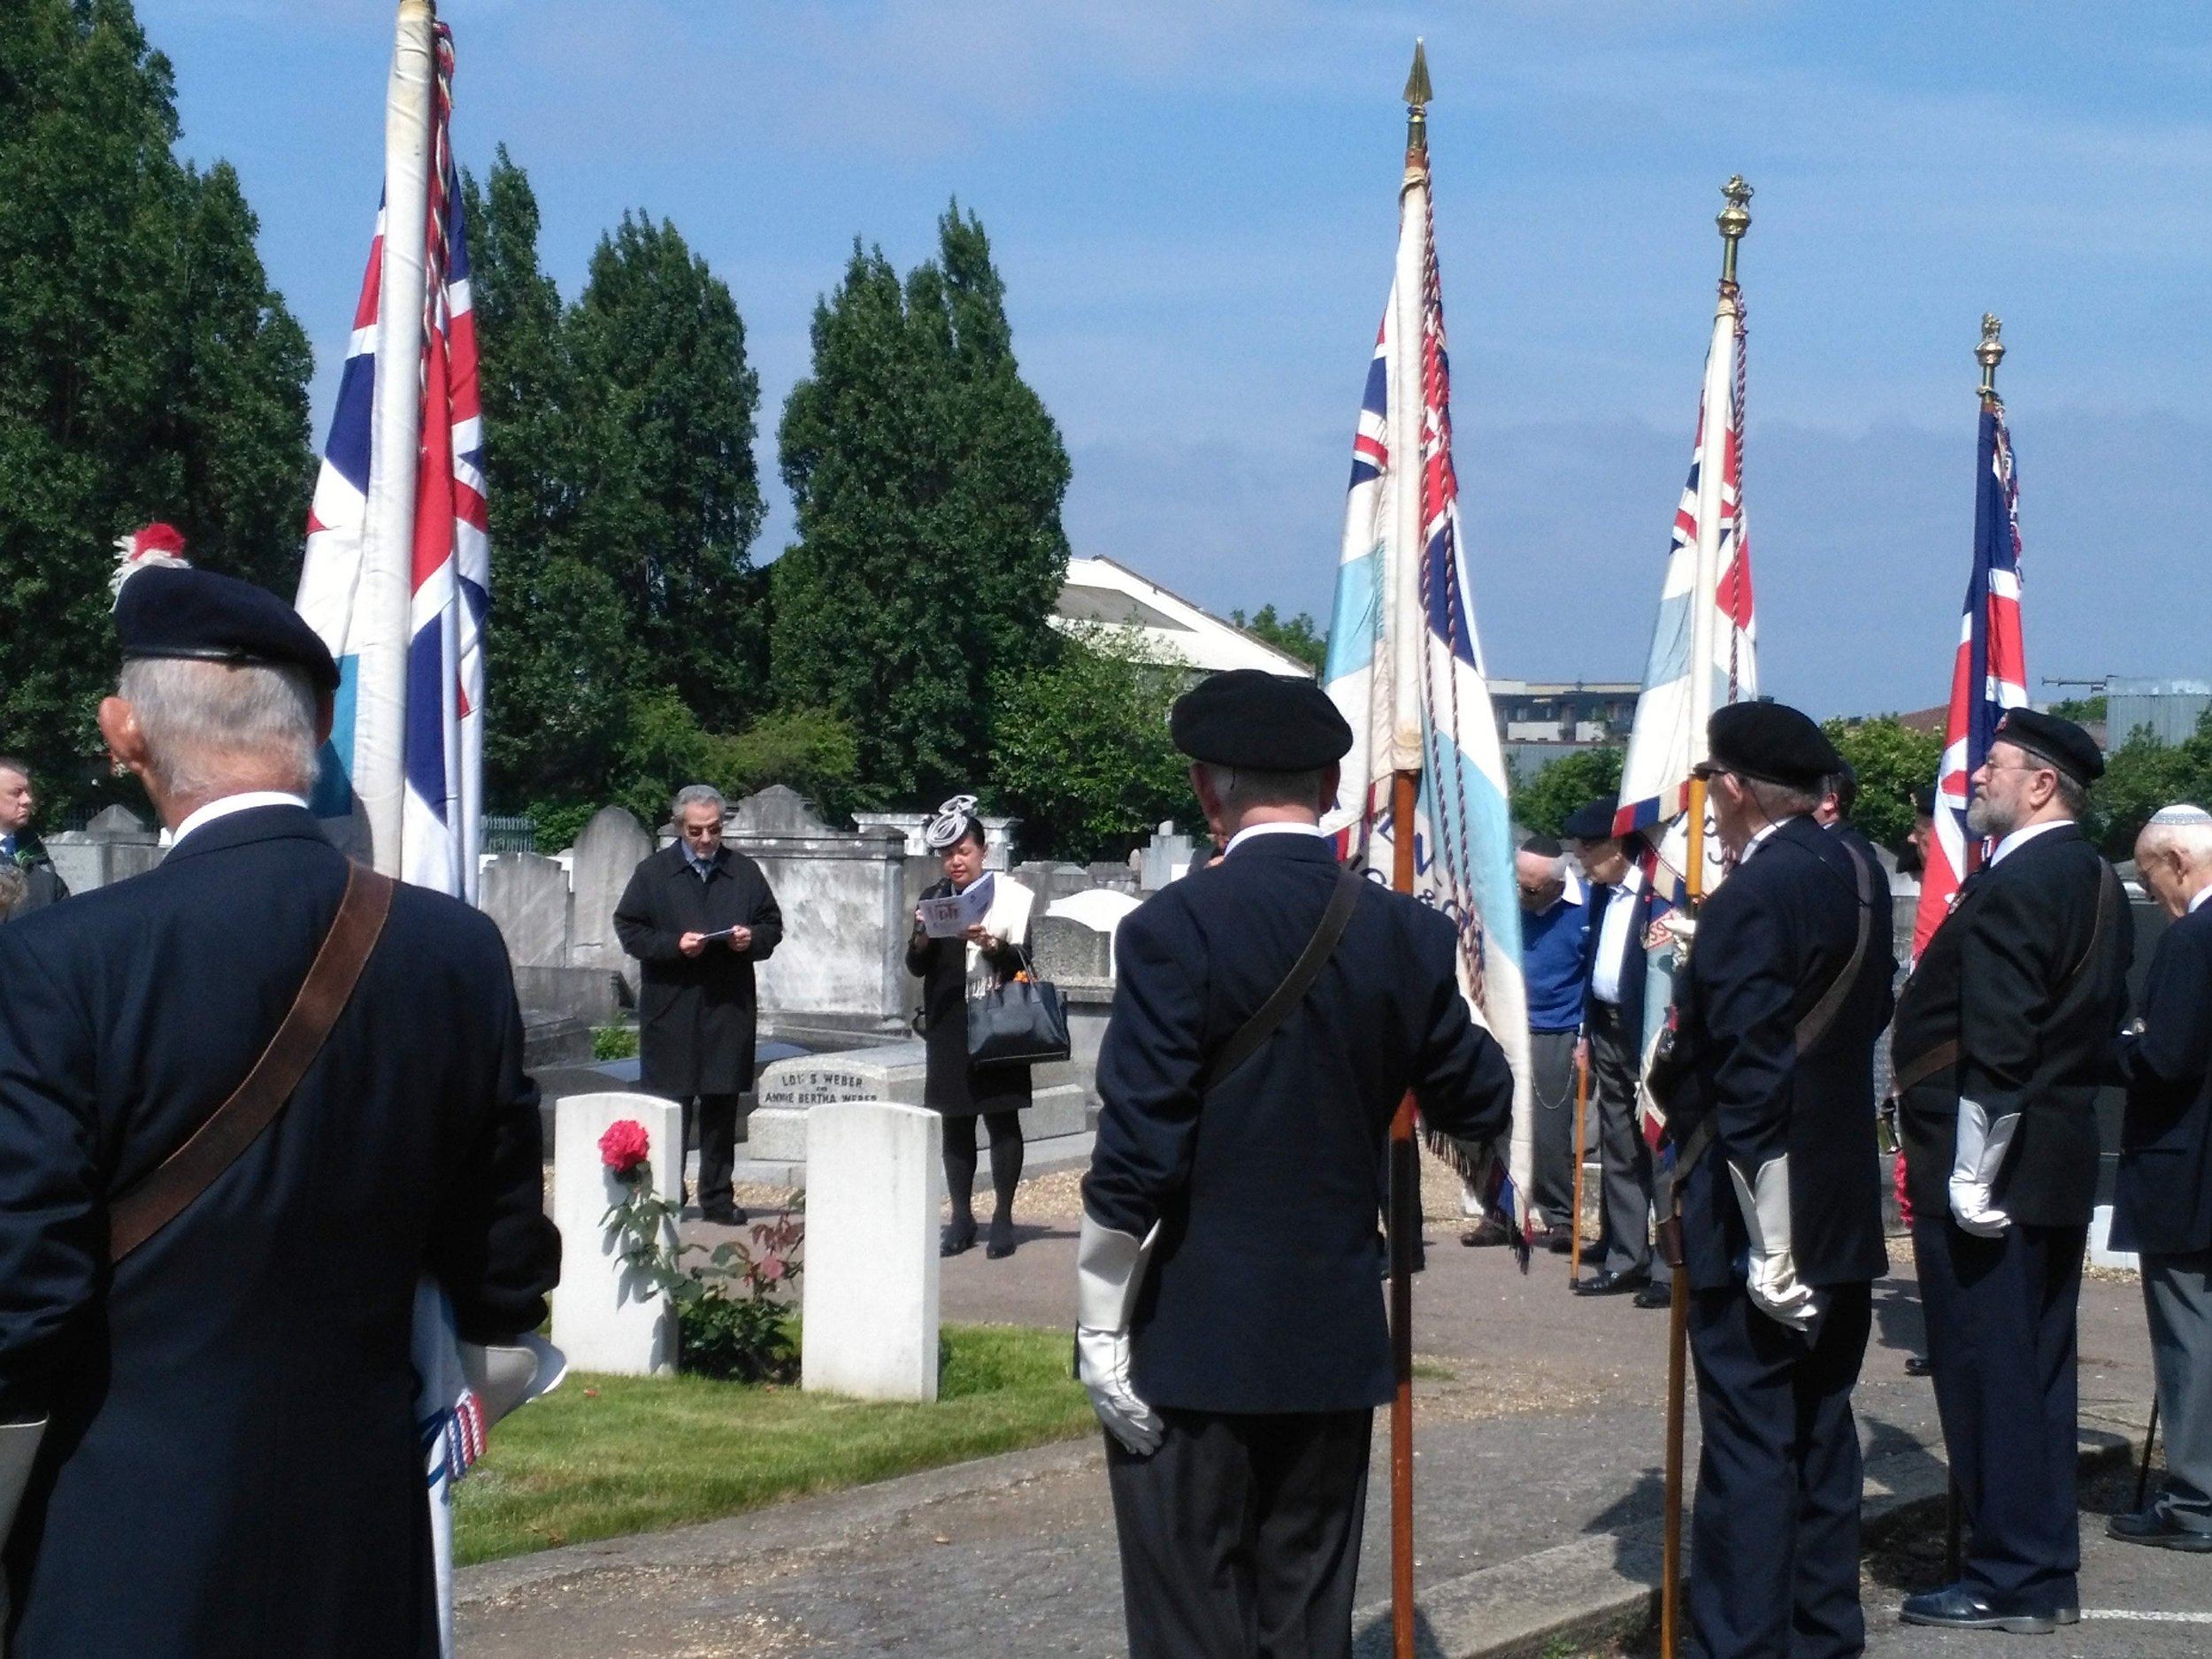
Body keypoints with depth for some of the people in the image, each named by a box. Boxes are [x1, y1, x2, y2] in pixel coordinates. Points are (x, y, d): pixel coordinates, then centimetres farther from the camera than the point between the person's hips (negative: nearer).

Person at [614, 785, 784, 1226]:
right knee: (671, 1106, -2)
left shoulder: (745, 871, 10)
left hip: (730, 1008, 3)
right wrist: (674, 944, -15)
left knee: (722, 1106, 8)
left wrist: (753, 938, -8)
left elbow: (772, 924, 14)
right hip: (671, 1009, -3)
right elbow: (629, 929, -1)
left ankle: (717, 1196, 16)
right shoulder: (652, 872, 2)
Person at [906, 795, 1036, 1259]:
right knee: (955, 1122, 6)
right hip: (949, 1028, 4)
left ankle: (1003, 1219, 5)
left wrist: (994, 945, -24)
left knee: (1002, 1118, 1)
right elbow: (916, 967, 6)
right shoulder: (934, 899, 10)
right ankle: (962, 1219, 12)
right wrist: (923, 939, -14)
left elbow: (1024, 960, -6)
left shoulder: (1012, 896, -2)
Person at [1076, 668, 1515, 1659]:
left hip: (1191, 1350, -4)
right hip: (1337, 1344, 5)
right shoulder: (1408, 934, 1)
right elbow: (1482, 1110, 11)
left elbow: (1135, 1157, -16)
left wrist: (1101, 1331, -8)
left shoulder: (1176, 929, -13)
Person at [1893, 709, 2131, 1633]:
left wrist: (1971, 1176, -20)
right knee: (2036, 1373, 15)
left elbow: (1996, 1046, -23)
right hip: (2060, 1167, 10)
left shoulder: (2016, 885, -18)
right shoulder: (2092, 880, 13)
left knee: (1988, 1373, -2)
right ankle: (2047, 1572, 22)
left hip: (1994, 1175, -10)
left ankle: (2008, 1582, 3)